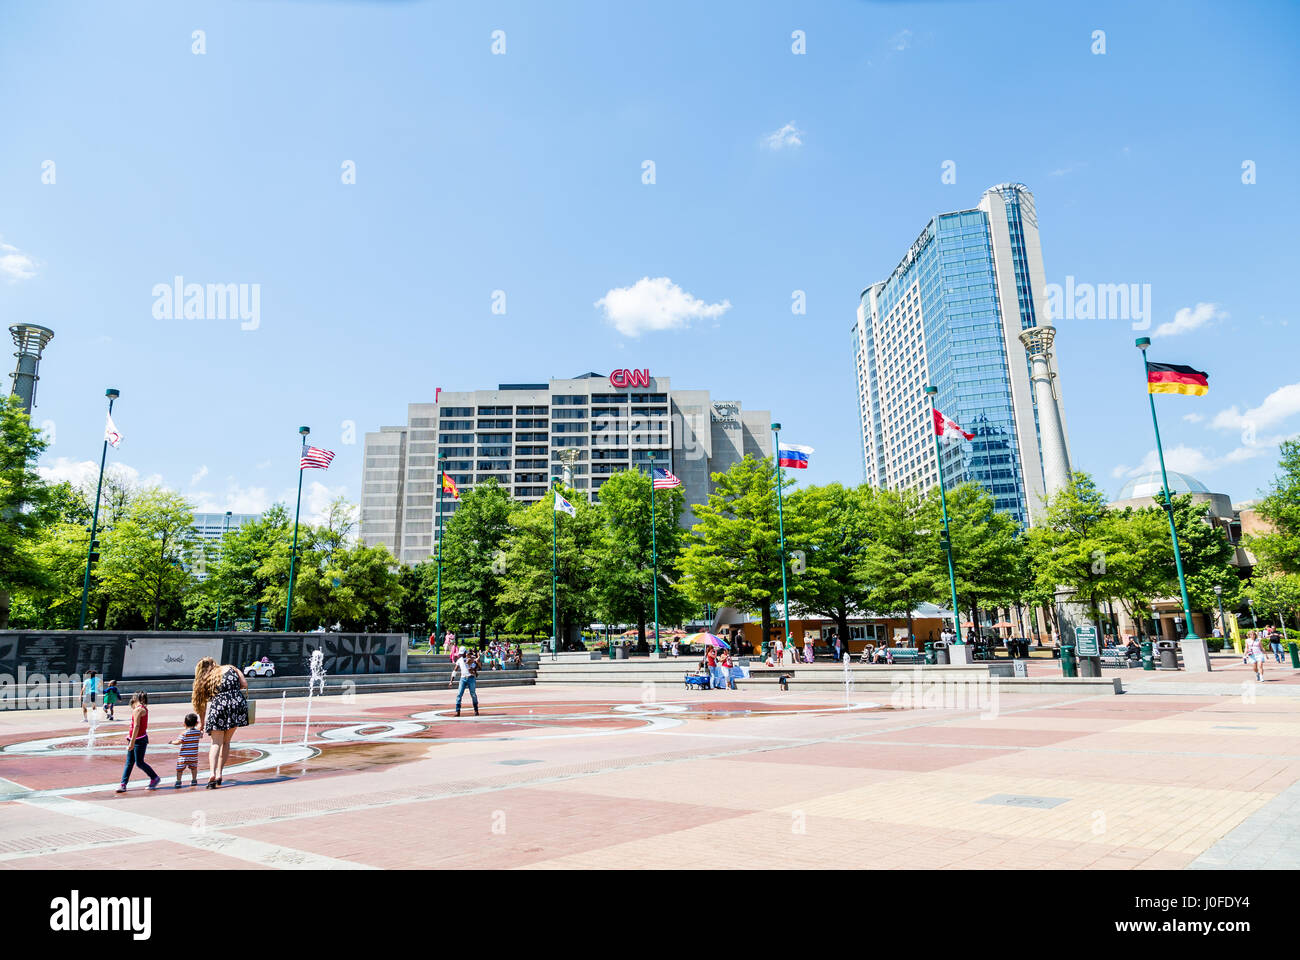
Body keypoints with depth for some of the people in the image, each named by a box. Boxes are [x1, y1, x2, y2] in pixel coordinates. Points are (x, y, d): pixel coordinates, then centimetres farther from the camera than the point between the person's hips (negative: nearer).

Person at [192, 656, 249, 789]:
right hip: (237, 703, 1)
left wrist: (203, 725, 21)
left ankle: (212, 773, -16)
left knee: (216, 742, 3)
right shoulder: (230, 668, 17)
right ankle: (219, 774, 13)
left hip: (218, 706, -1)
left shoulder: (205, 680, 17)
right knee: (226, 741, 15)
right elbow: (245, 684, 7)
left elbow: (203, 703, 15)